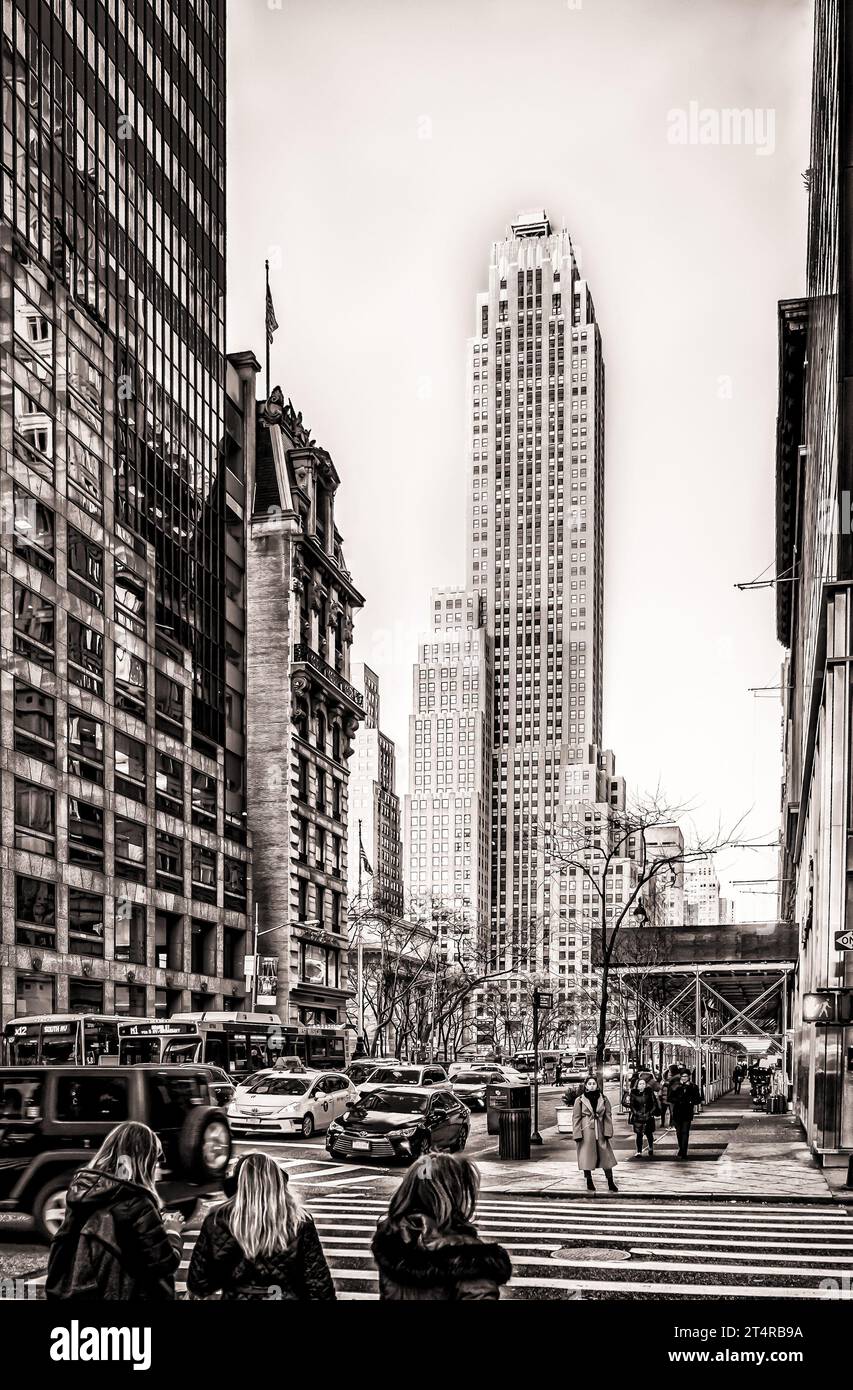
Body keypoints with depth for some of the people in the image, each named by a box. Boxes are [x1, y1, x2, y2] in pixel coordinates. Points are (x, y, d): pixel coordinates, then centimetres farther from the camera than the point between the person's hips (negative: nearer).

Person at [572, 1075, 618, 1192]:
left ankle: (611, 1182, 8)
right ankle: (589, 1182, 16)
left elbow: (608, 1116, 6)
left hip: (600, 1132, 2)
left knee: (606, 1156, 1)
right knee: (587, 1156, 2)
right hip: (586, 1132, -2)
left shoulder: (603, 1099, 5)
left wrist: (608, 1132, -2)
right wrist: (577, 1134, -6)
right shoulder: (580, 1100, -1)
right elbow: (576, 1118, 0)